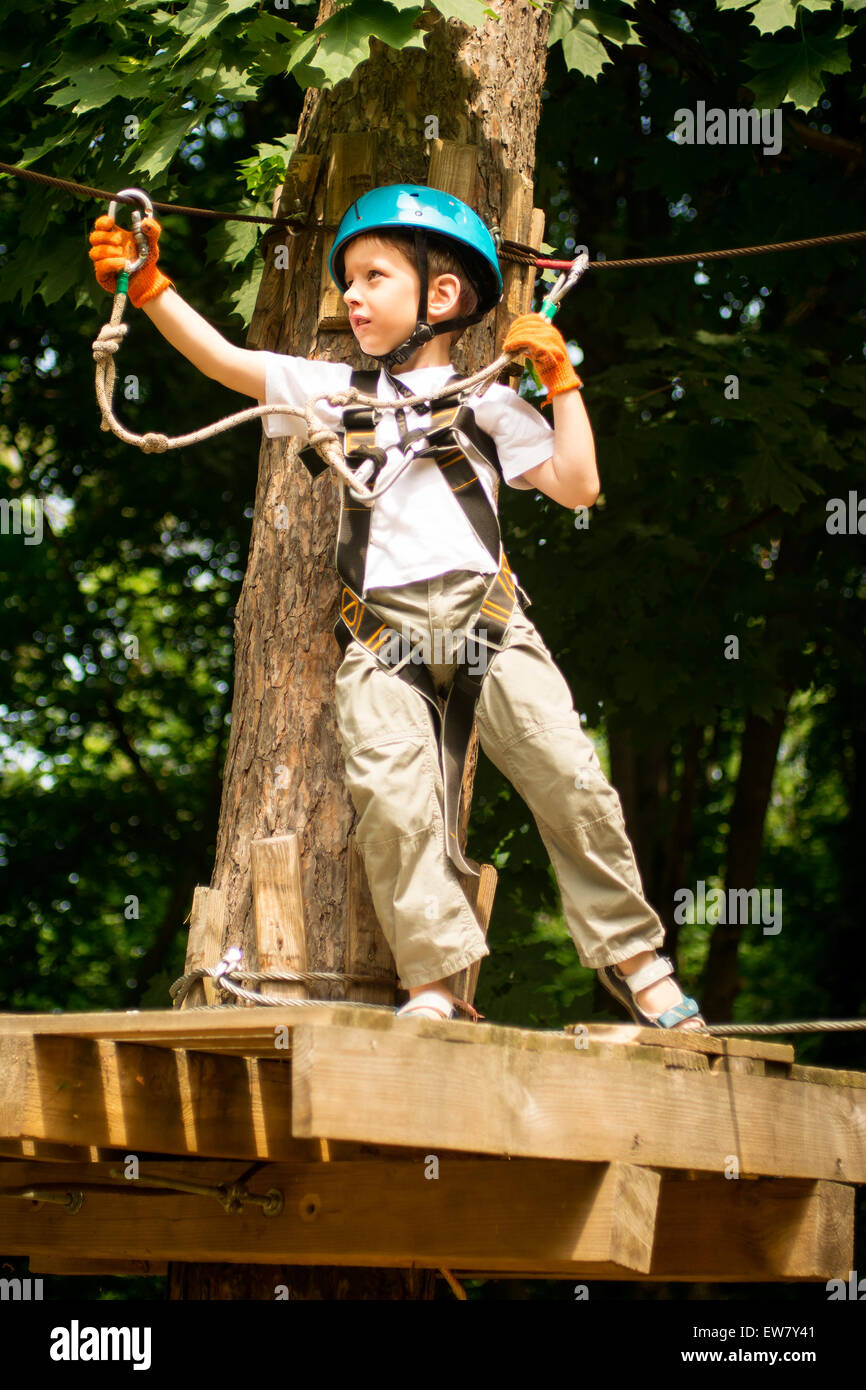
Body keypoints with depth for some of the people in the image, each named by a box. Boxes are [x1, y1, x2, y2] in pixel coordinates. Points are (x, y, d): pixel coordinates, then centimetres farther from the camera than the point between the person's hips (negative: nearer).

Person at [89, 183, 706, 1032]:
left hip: (486, 616, -1)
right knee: (391, 794, -22)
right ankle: (433, 981, -20)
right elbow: (223, 360, 12)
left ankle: (634, 960, 1)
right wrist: (149, 288, 1)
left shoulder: (484, 402, 15)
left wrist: (561, 382, 6)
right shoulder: (337, 394, 20)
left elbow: (576, 487, 8)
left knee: (569, 778, -11)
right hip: (381, 635, 1)